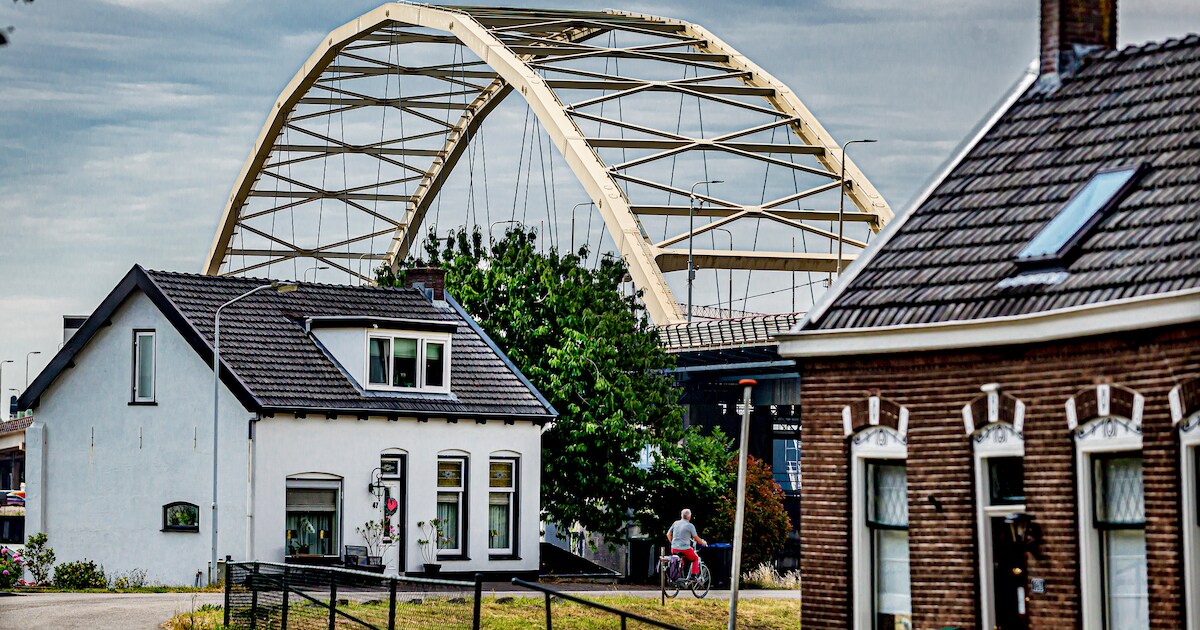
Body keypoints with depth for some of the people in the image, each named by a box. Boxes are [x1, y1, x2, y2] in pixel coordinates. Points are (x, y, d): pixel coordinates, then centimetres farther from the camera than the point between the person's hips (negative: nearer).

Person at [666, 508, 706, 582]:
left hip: (674, 548, 5)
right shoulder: (690, 526, -7)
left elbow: (668, 534, 13)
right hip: (685, 548, -5)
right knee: (696, 558, 21)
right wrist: (703, 543, 15)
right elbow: (696, 538, -3)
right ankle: (693, 575, 12)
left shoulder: (675, 523, 7)